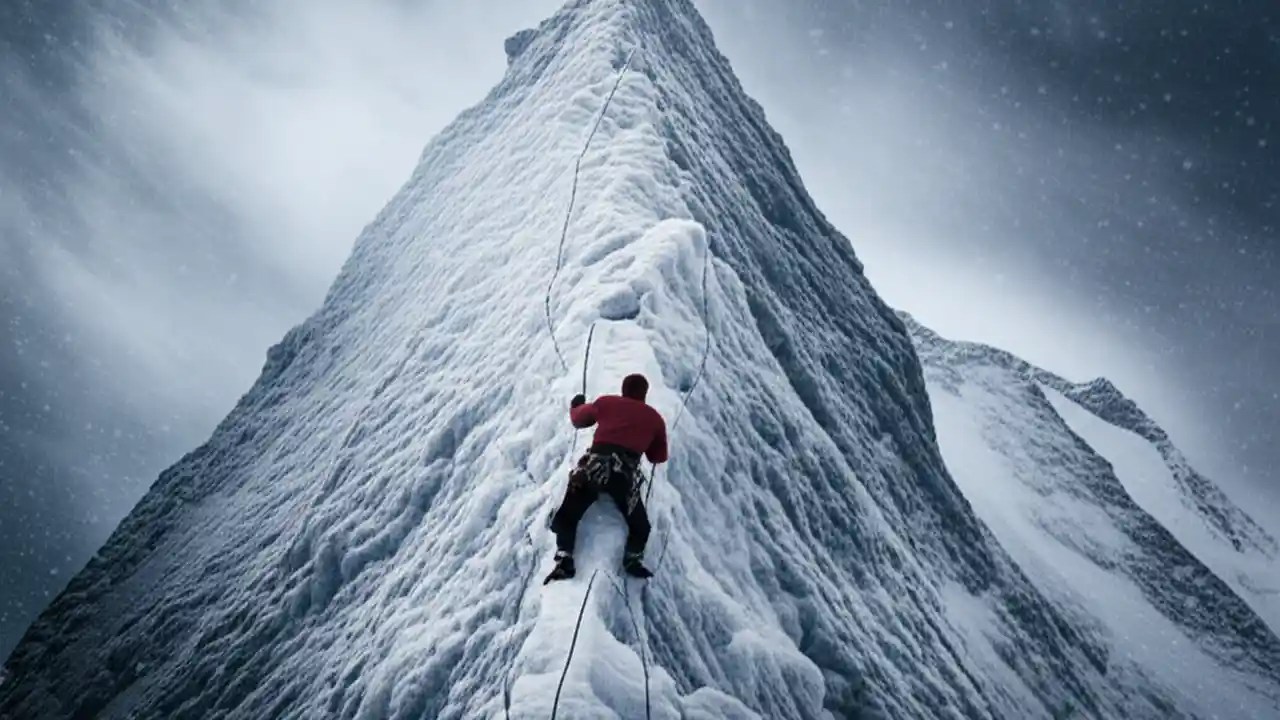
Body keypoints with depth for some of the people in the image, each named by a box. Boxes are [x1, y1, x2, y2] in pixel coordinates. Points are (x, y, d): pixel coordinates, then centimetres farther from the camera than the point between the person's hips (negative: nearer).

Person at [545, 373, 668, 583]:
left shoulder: (605, 402, 18)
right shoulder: (655, 418, 19)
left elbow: (578, 419, 34)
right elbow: (659, 457, 27)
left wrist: (576, 405, 55)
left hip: (594, 466, 0)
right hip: (625, 474, 0)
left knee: (567, 516, 10)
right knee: (639, 525, 18)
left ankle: (564, 561, -8)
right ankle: (634, 559, -6)